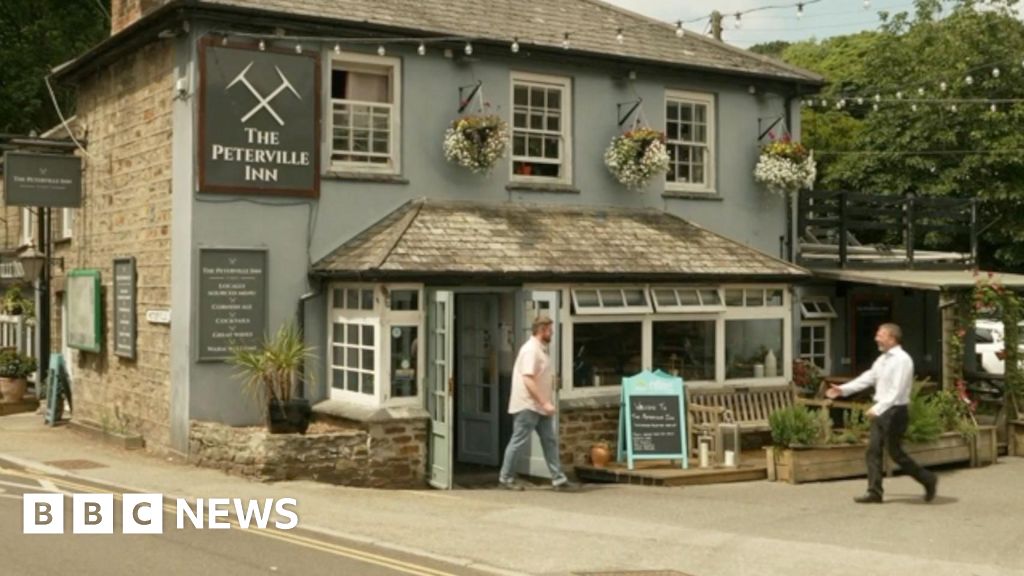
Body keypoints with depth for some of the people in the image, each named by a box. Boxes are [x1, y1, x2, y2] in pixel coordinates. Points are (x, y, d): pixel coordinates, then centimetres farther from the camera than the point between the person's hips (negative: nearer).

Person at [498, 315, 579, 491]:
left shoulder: (541, 349, 12)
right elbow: (528, 380, -25)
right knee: (519, 442, -1)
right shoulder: (531, 350, -18)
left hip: (539, 406, 10)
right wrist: (545, 403, -26)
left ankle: (558, 479, 9)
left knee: (550, 441, 7)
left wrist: (546, 403, 15)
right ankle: (506, 478, 11)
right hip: (527, 406, -10)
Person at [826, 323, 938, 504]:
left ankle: (928, 480, 17)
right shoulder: (882, 359, 11)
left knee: (896, 453, -1)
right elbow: (867, 378, 17)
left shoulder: (902, 360, -16)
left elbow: (897, 392, -22)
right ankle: (874, 492, 9)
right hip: (880, 410, 9)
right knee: (873, 450, 5)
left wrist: (878, 408, -27)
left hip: (894, 411, -9)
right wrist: (843, 389, 12)